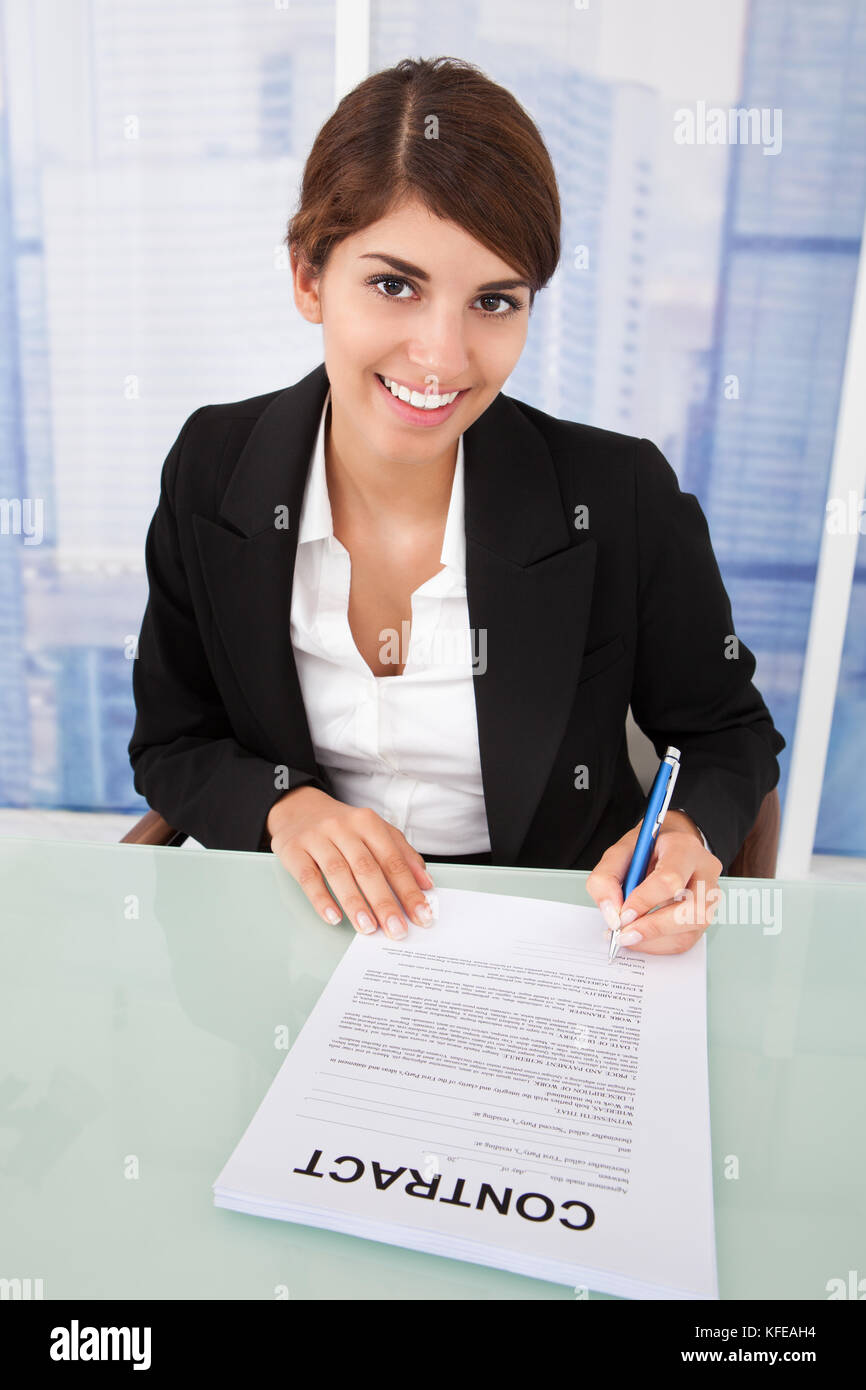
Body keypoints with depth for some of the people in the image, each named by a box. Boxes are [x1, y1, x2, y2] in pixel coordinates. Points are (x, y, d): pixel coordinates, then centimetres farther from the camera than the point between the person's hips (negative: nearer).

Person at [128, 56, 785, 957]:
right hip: (308, 928, 1)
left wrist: (689, 833, -21)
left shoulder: (624, 497, -15)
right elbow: (170, 746, 1)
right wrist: (283, 806, -18)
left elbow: (729, 732, 0)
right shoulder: (213, 468, -9)